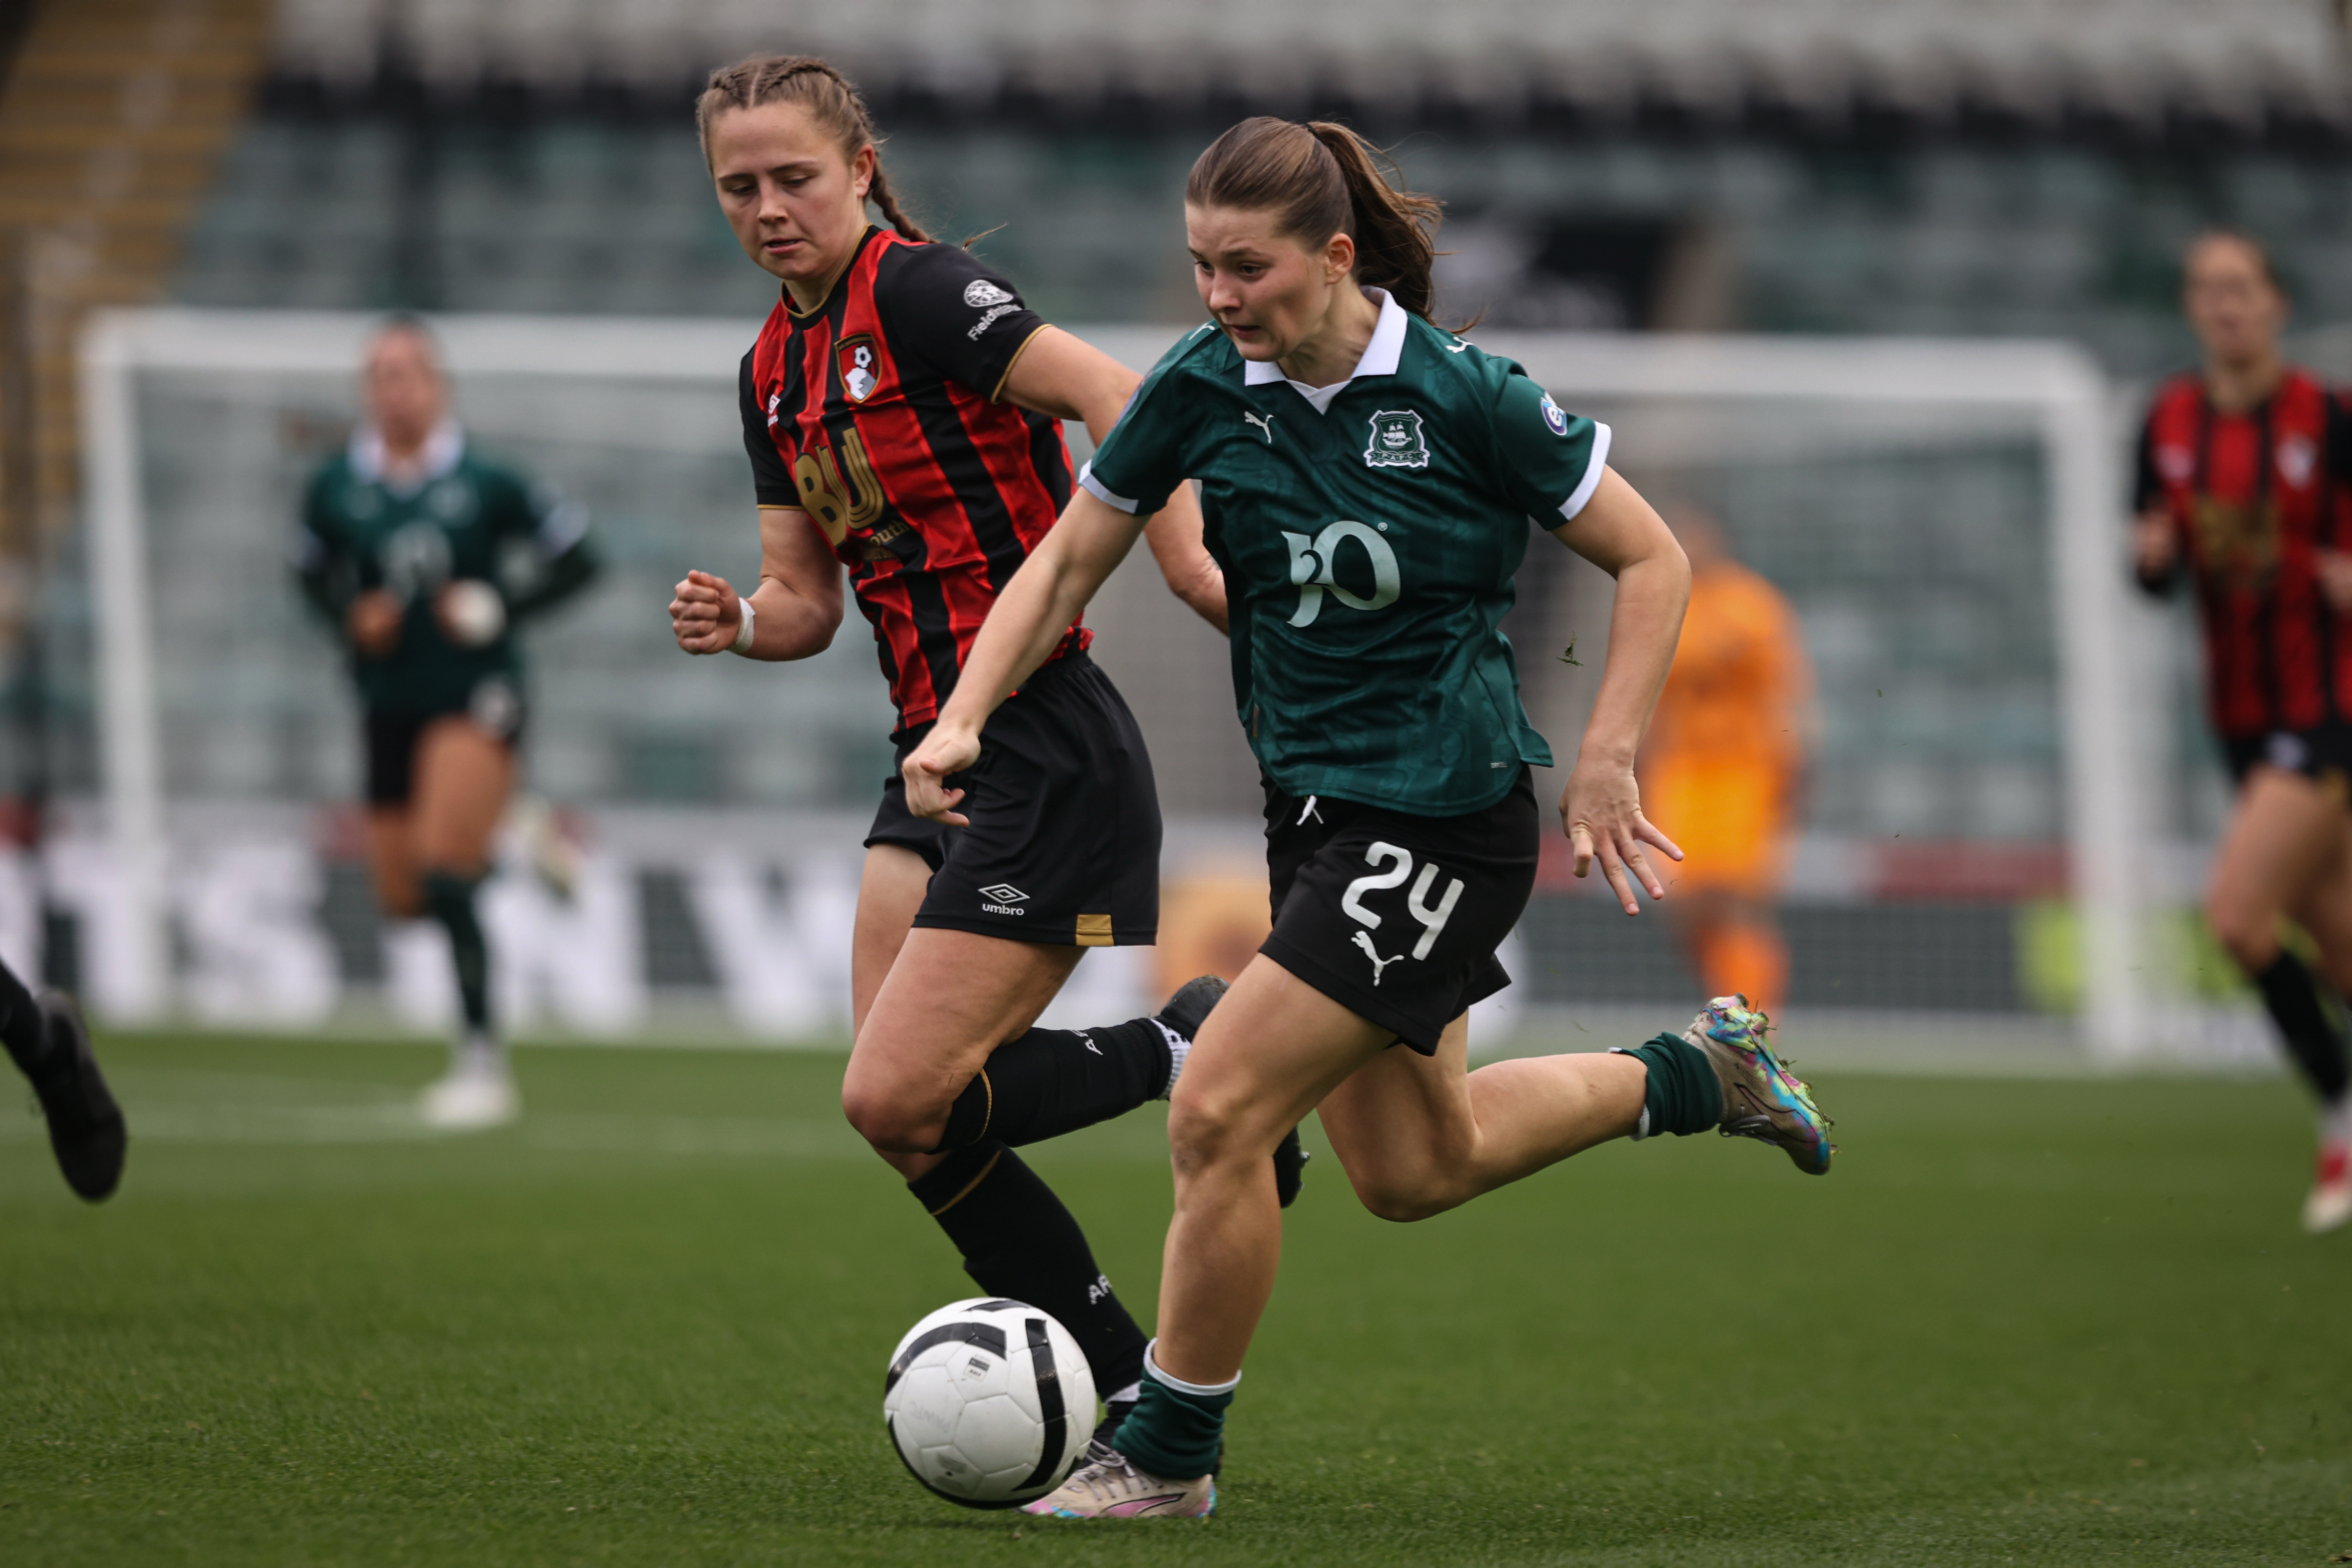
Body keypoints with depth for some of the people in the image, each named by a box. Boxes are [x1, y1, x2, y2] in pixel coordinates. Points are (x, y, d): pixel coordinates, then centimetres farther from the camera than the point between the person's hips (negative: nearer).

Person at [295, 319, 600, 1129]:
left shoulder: (484, 483, -8)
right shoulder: (336, 488, 0)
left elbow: (574, 557, 0)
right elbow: (314, 569, 17)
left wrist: (497, 605, -12)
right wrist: (352, 616, -3)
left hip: (475, 692, -4)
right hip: (389, 701, 5)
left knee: (442, 873, -19)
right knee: (403, 896, 7)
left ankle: (482, 1057, -13)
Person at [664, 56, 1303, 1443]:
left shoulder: (916, 290, -11)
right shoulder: (777, 370, 15)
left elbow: (1112, 394, -21)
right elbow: (808, 595, 19)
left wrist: (1186, 558, -33)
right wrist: (741, 621, -2)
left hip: (1045, 752, -9)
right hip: (938, 756, 9)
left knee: (897, 1099, -15)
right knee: (906, 1118, 2)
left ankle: (1192, 1051, 5)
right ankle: (1131, 1393, 12)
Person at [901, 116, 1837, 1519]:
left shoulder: (1465, 398, -16)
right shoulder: (1203, 387, -3)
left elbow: (1652, 561, -7)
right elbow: (1067, 566, 5)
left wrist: (1607, 760, -13)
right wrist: (964, 718, -9)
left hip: (1447, 814, -7)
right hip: (1316, 810, 7)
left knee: (1218, 1115, -13)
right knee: (1411, 1169, 17)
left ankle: (1170, 1455, 4)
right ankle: (1699, 1074, 38)